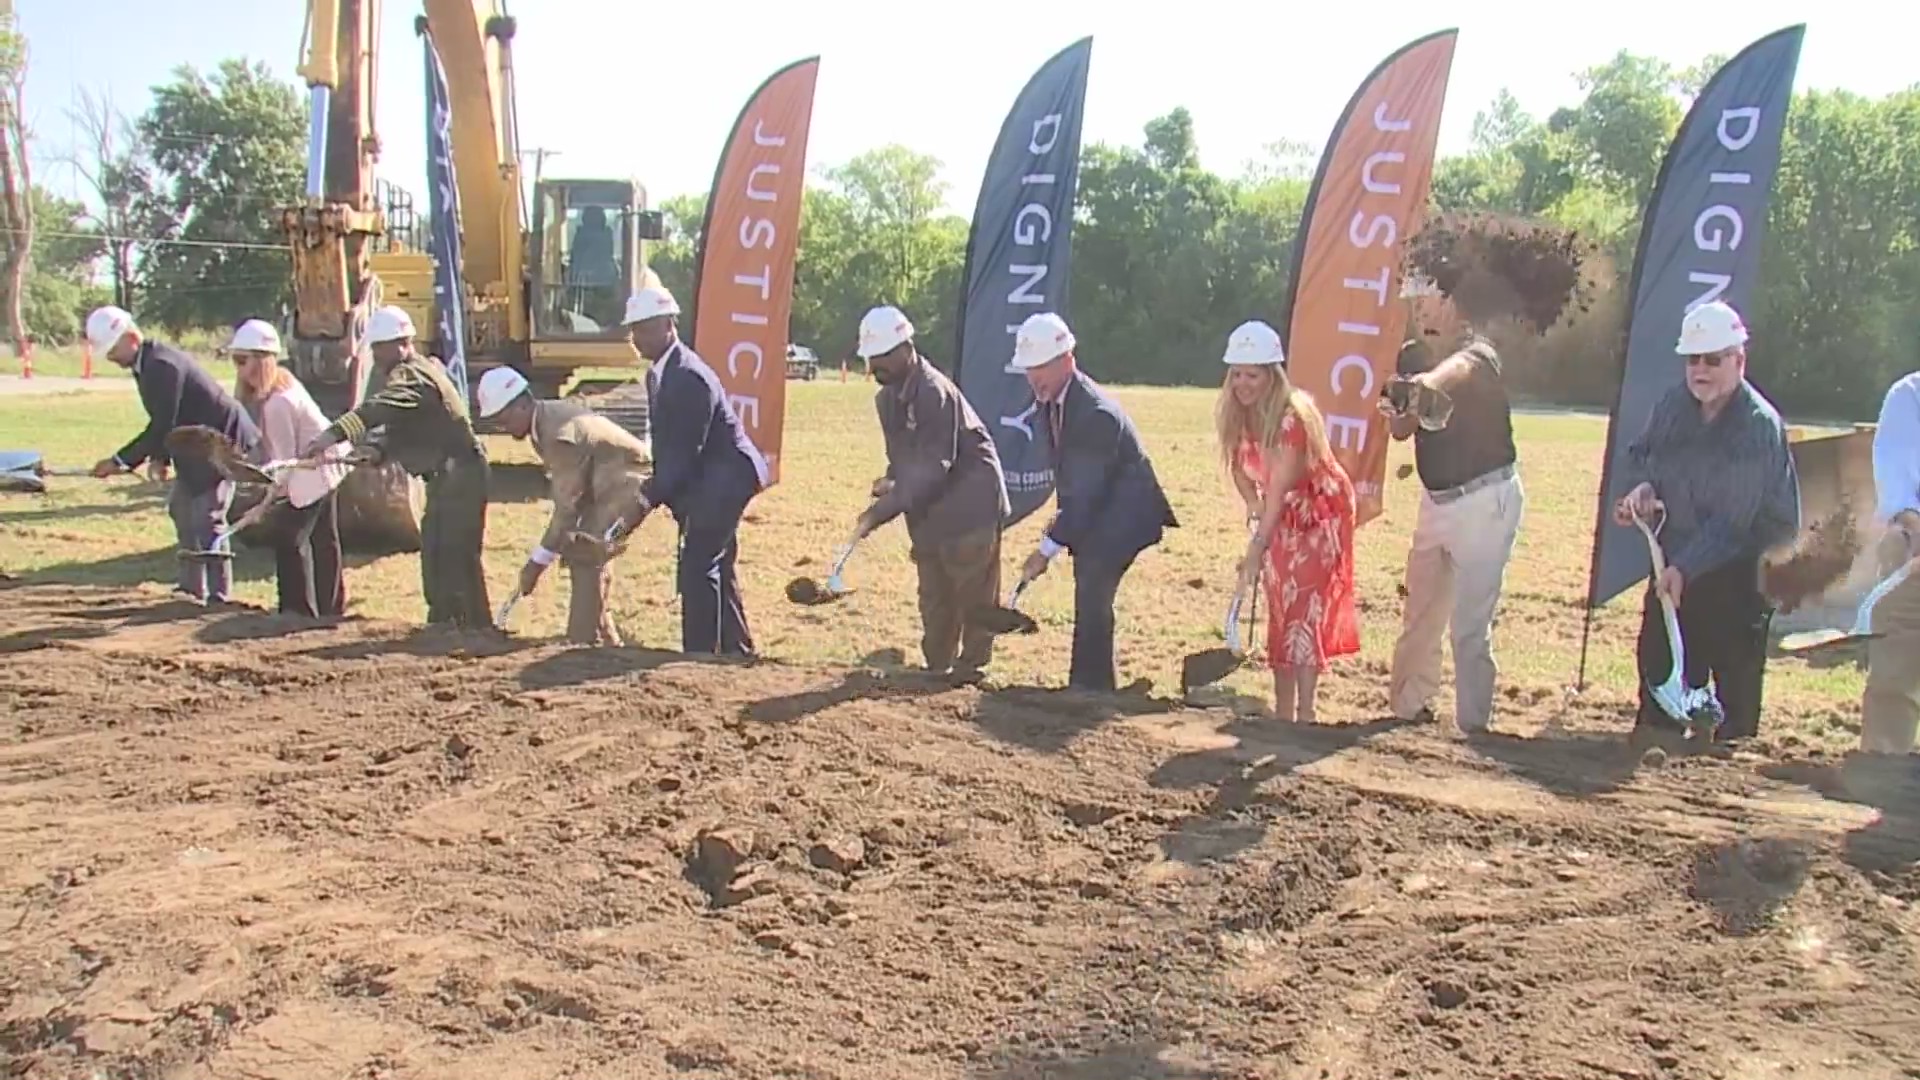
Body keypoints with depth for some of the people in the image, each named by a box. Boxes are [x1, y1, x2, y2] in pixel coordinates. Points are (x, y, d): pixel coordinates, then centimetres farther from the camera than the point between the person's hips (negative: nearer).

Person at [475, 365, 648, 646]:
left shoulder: (559, 434, -29)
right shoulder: (546, 420, -1)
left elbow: (567, 507, -26)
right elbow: (568, 498, 5)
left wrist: (537, 563, -22)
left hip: (626, 484, -10)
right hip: (605, 484, 10)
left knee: (585, 558, -15)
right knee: (583, 554, 10)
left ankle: (584, 641, -9)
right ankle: (603, 639, 19)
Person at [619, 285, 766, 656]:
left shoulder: (690, 378, -23)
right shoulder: (657, 374, 8)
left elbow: (685, 452, -25)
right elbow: (667, 443, 12)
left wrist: (648, 501, -24)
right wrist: (655, 488, 1)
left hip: (724, 477, -10)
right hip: (704, 480, 11)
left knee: (697, 567, -12)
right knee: (717, 568, 17)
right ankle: (737, 651, 28)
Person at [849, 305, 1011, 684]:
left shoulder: (934, 392, -23)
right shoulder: (887, 398, 6)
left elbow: (933, 468, -26)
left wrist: (880, 512, -28)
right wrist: (891, 480, -6)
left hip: (969, 504, -8)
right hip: (927, 510, 8)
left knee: (973, 592, -1)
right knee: (934, 594, 12)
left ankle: (971, 666, 10)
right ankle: (937, 665, 22)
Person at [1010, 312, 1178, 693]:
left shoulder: (1095, 413, -28)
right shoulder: (1051, 398, -1)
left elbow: (1085, 491, -28)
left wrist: (1047, 549, -25)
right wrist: (1063, 515, 1)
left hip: (1124, 513, -9)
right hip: (1095, 508, 9)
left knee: (1092, 592, -17)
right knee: (1089, 594, 13)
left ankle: (1091, 684, -7)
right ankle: (1088, 686, 23)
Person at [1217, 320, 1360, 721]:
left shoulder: (1293, 417, -30)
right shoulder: (1234, 415, -10)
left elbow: (1279, 489, -34)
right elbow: (1239, 468, 3)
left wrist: (1256, 549, -37)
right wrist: (1253, 505, -13)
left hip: (1320, 515, -7)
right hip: (1280, 517, 7)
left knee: (1305, 610, -13)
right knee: (1280, 610, 8)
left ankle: (1305, 712, -12)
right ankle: (1282, 711, 14)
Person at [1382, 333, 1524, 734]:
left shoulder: (1477, 351, -9)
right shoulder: (1413, 355, 7)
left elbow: (1460, 368, -35)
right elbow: (1399, 429, -2)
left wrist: (1426, 382, -56)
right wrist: (1402, 402, -24)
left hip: (1486, 498, -6)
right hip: (1436, 499, 6)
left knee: (1470, 623, -5)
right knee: (1419, 612, 15)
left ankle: (1474, 725, 4)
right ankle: (1408, 705, 28)